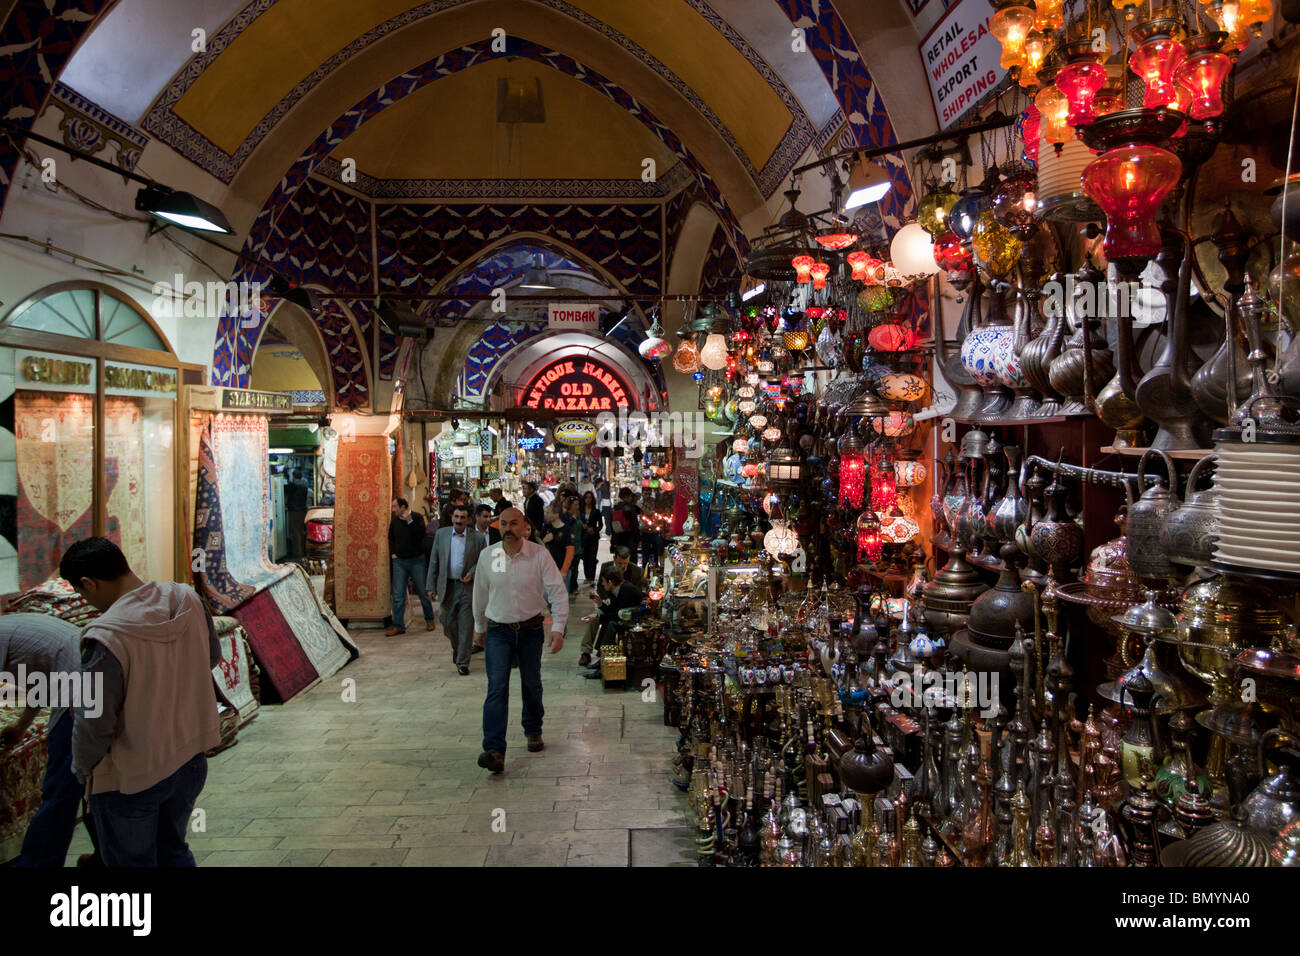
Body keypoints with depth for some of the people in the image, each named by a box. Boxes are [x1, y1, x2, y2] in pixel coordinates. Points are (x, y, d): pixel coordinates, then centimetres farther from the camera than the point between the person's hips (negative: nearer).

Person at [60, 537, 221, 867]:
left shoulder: (106, 636, -29)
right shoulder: (189, 600, -11)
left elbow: (93, 724, -20)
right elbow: (212, 656, 7)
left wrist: (83, 770, -2)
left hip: (129, 778, -5)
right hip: (190, 759, 6)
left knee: (131, 862, 17)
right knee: (174, 851, 25)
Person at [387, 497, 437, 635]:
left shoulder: (417, 517, -8)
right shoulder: (394, 520, 5)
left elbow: (420, 535, -22)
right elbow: (391, 538, 20)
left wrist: (409, 521, -27)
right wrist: (392, 553, 9)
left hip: (416, 560, -3)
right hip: (399, 561, 3)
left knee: (423, 592, 7)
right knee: (398, 595, 1)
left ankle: (429, 620, 24)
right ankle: (398, 626, 5)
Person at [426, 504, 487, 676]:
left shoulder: (478, 538, -3)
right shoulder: (441, 534, 4)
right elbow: (434, 562, 7)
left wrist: (472, 573, -15)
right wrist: (431, 586, 3)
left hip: (468, 587, -2)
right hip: (447, 586, 3)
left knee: (465, 627, -1)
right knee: (448, 623, 10)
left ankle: (463, 662, 9)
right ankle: (457, 649, 38)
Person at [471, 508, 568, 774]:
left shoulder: (539, 555, -11)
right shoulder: (487, 556, -4)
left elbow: (558, 592, -13)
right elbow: (480, 594, 10)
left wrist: (558, 628, -23)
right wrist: (479, 627, 18)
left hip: (531, 629, 0)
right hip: (498, 631, 0)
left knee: (532, 684, 15)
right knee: (497, 688, -11)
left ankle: (533, 731, 39)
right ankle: (494, 751, -15)